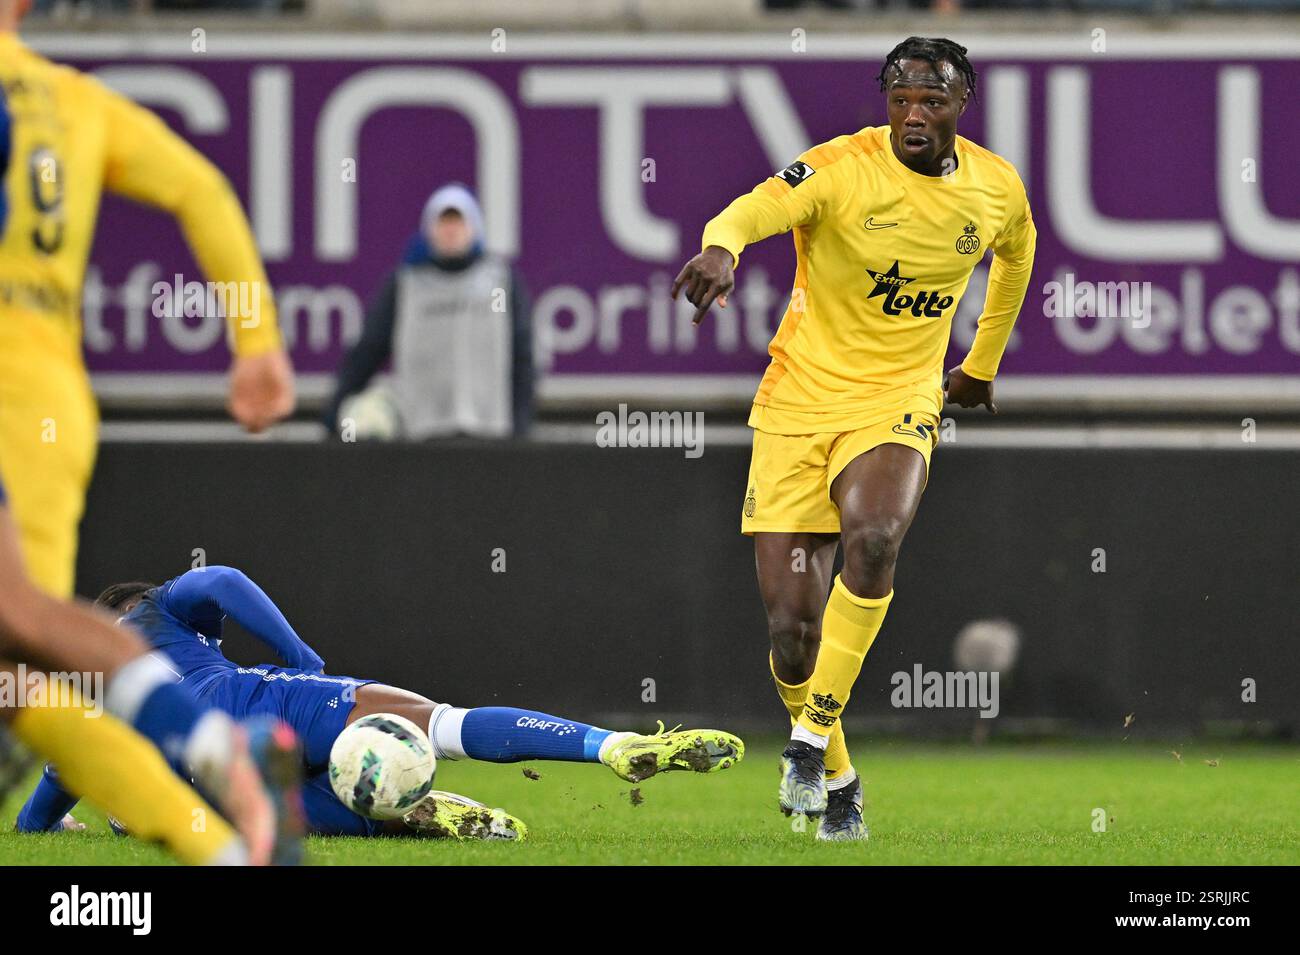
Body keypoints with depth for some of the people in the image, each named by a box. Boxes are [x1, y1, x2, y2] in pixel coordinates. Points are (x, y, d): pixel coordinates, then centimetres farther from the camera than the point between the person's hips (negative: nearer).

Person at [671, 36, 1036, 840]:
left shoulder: (998, 189, 1)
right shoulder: (841, 169, -14)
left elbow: (1016, 255, 25)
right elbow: (756, 210, -34)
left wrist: (982, 363, 31)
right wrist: (721, 249, -57)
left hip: (899, 401, 1)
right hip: (799, 403, -1)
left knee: (873, 540, -32)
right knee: (792, 629, -4)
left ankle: (814, 733, -18)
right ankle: (836, 779, 22)